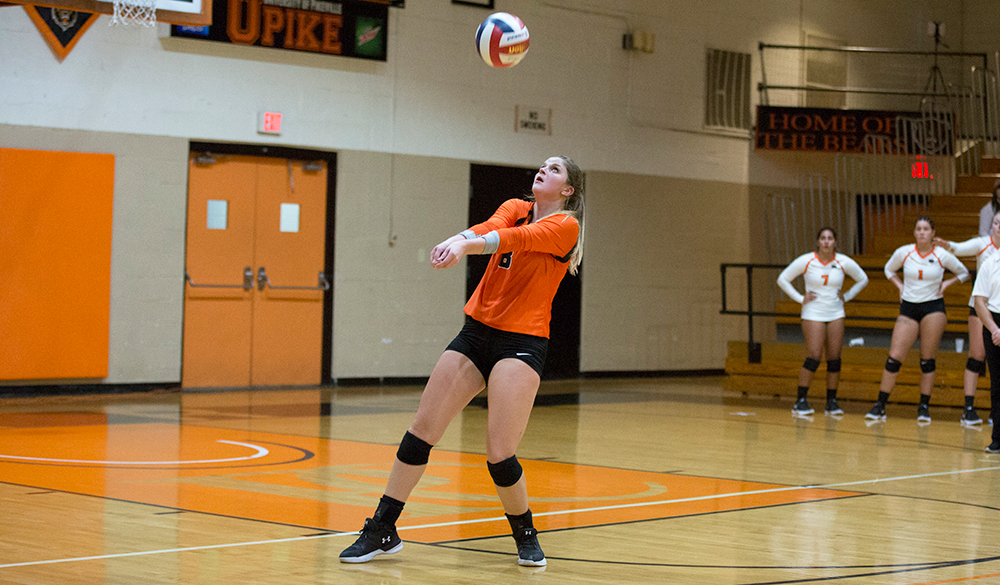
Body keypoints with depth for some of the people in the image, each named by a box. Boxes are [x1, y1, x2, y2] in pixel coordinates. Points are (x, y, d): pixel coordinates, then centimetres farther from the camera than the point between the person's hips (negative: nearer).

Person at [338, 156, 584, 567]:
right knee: (421, 429, 2)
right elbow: (491, 227, -11)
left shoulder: (566, 225, -4)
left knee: (499, 456, -13)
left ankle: (525, 536, 14)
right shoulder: (515, 208, 11)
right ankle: (382, 532, 12)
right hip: (477, 331, 5)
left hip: (522, 343, -5)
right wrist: (458, 239, -34)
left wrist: (468, 245, -40)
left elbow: (520, 238, -23)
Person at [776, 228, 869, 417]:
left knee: (834, 358, 0)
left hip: (836, 314, 3)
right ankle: (800, 402, -3)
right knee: (813, 357, -12)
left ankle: (832, 402, 10)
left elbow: (863, 280, 15)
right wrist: (800, 299, -4)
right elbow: (783, 279, 2)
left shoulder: (843, 262, -2)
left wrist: (846, 297, 5)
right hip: (813, 314, -3)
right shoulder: (806, 261, -8)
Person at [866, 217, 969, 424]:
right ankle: (880, 406, -2)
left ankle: (924, 406, 8)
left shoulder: (942, 256, -5)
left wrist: (946, 283, -4)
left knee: (928, 359, -1)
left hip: (934, 308, -1)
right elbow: (889, 269, 19)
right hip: (908, 308, 1)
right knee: (894, 357, -6)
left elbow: (964, 273, 11)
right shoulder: (903, 252, -2)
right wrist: (900, 286, 5)